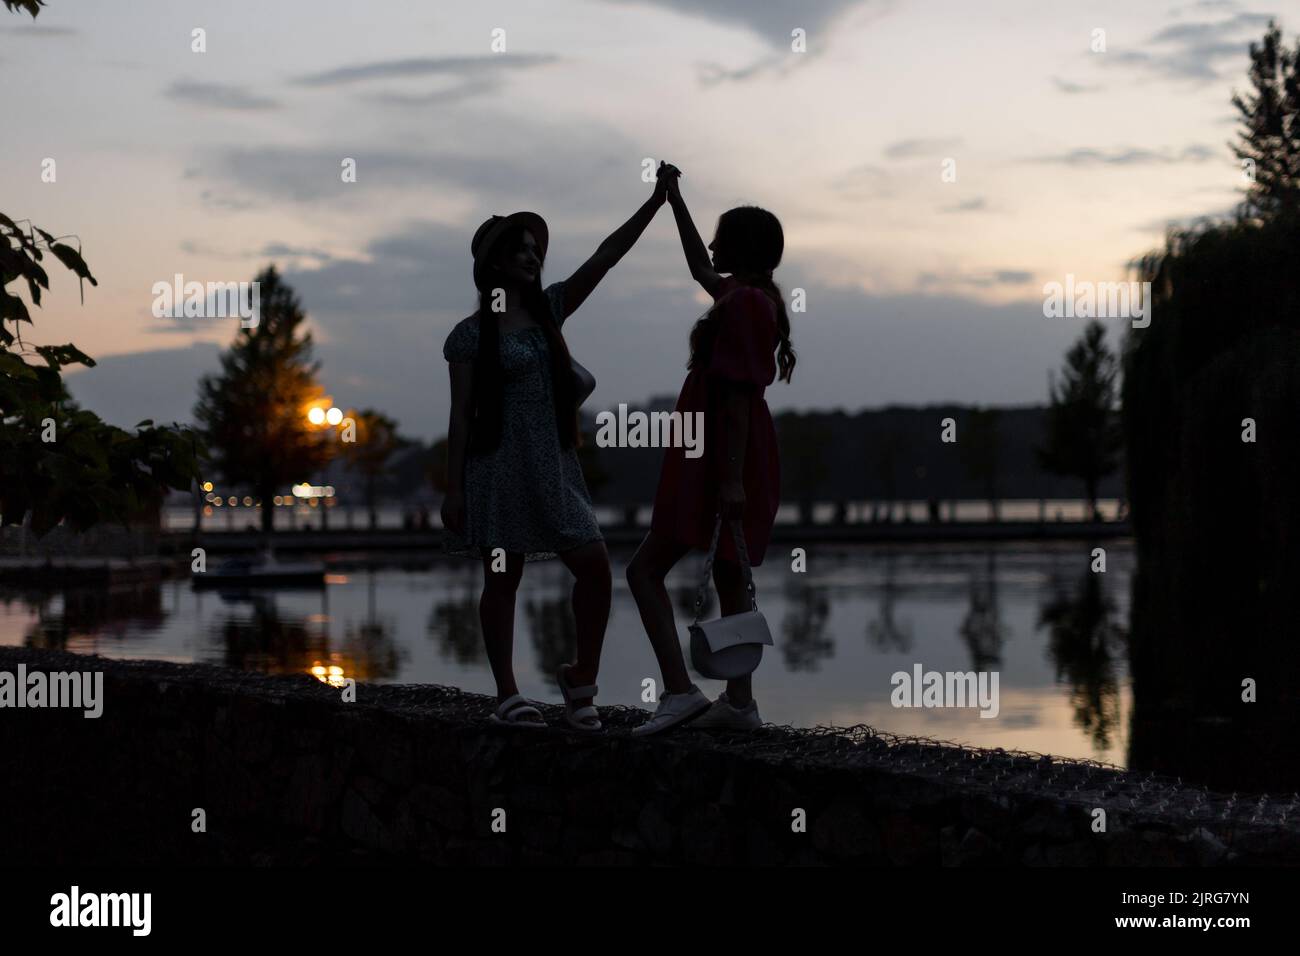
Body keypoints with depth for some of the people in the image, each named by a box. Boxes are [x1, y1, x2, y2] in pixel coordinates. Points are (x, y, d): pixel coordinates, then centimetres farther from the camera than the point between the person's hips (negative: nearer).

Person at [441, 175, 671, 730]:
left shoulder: (549, 309, 11)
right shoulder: (471, 334, -3)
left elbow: (606, 257, 5)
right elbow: (460, 414, -5)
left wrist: (655, 202, -2)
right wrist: (453, 489, -8)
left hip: (554, 465, 5)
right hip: (499, 465, -5)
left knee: (595, 566, -4)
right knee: (503, 579, 1)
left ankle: (580, 679, 9)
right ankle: (507, 695, 7)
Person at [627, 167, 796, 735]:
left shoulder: (740, 304, -16)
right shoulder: (759, 298, 13)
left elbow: (737, 395, -22)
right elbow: (700, 269, 33)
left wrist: (730, 480, -25)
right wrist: (674, 200, 38)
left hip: (720, 460, -10)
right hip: (748, 460, 10)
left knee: (646, 569, -7)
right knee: (729, 577, 12)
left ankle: (679, 690, -17)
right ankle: (739, 703, 12)